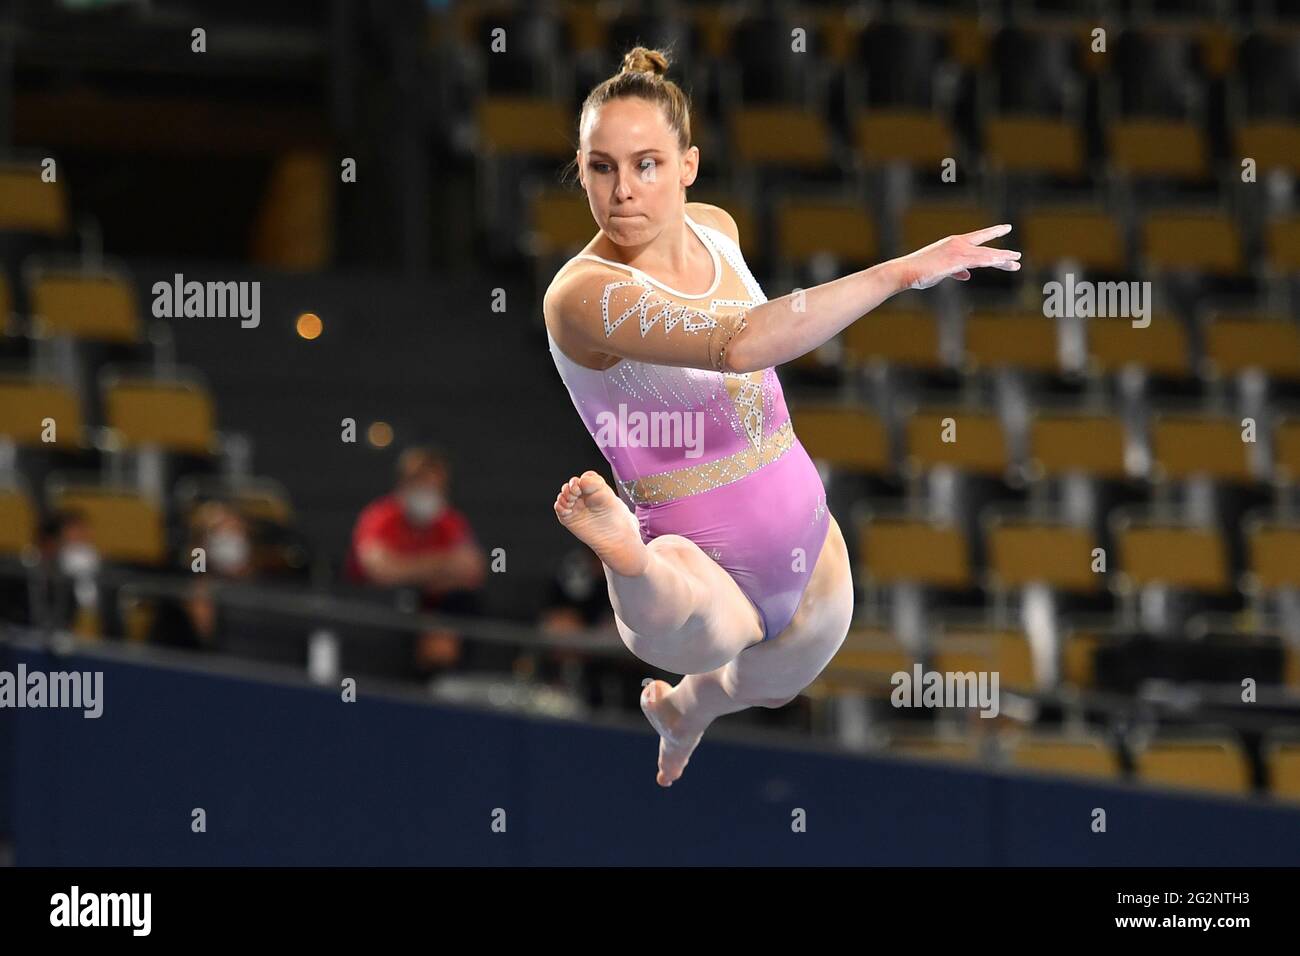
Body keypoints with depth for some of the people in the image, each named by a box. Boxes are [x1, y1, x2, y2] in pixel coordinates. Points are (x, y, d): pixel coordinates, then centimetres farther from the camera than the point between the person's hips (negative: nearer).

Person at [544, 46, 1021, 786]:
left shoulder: (717, 228, -2)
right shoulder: (584, 296, -28)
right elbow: (739, 344, -43)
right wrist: (904, 270, -44)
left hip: (806, 538, 8)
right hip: (710, 566, -8)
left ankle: (687, 703, 70)